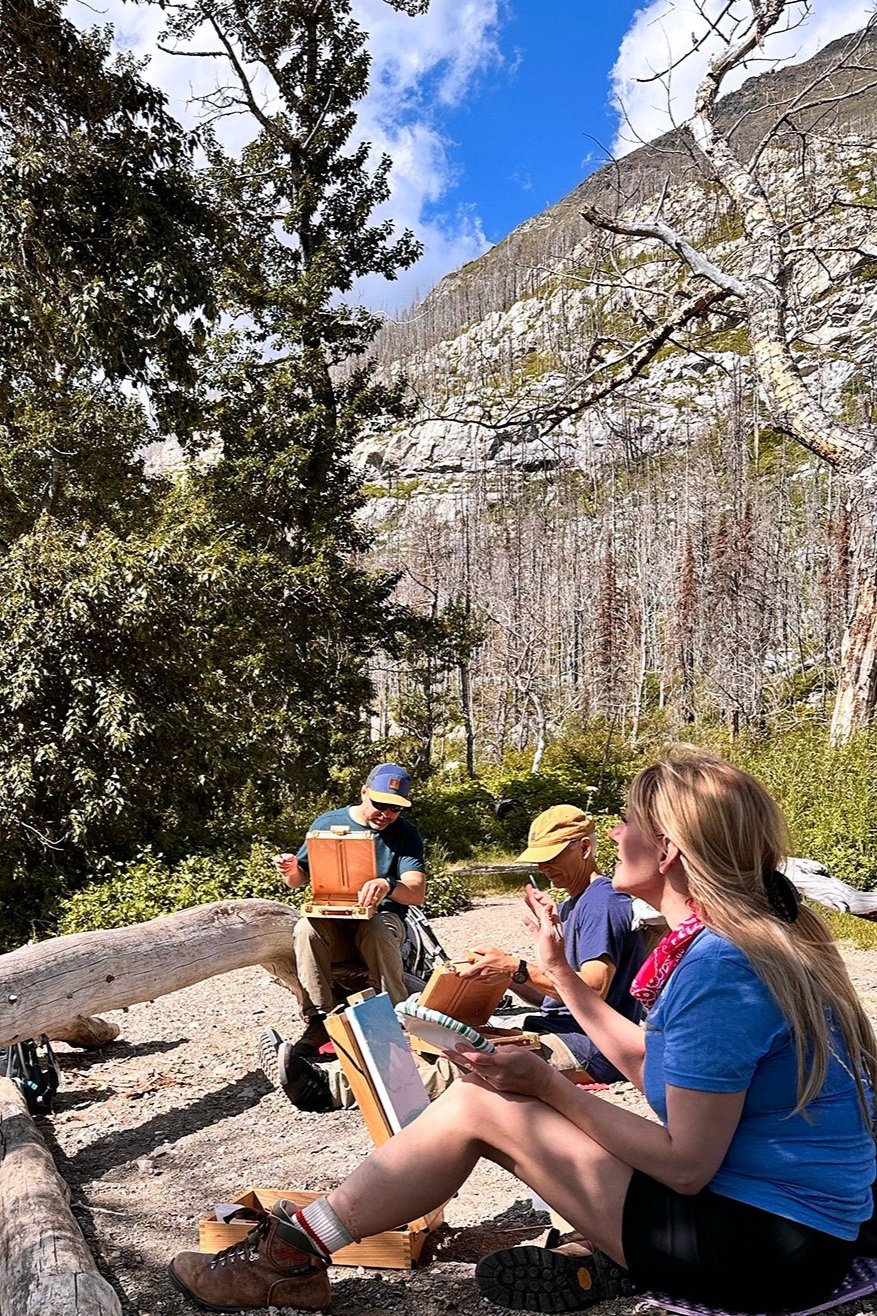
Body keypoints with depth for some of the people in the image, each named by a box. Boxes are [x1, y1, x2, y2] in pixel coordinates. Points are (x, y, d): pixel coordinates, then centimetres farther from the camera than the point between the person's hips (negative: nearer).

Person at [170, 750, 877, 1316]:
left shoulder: (718, 969, -25)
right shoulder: (750, 936, 4)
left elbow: (685, 1163, -22)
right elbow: (655, 1070, 9)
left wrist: (546, 1084, -14)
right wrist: (561, 971, 12)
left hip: (762, 1245, -9)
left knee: (480, 1106, -9)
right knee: (504, 1107, 9)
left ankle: (296, 1253, 4)